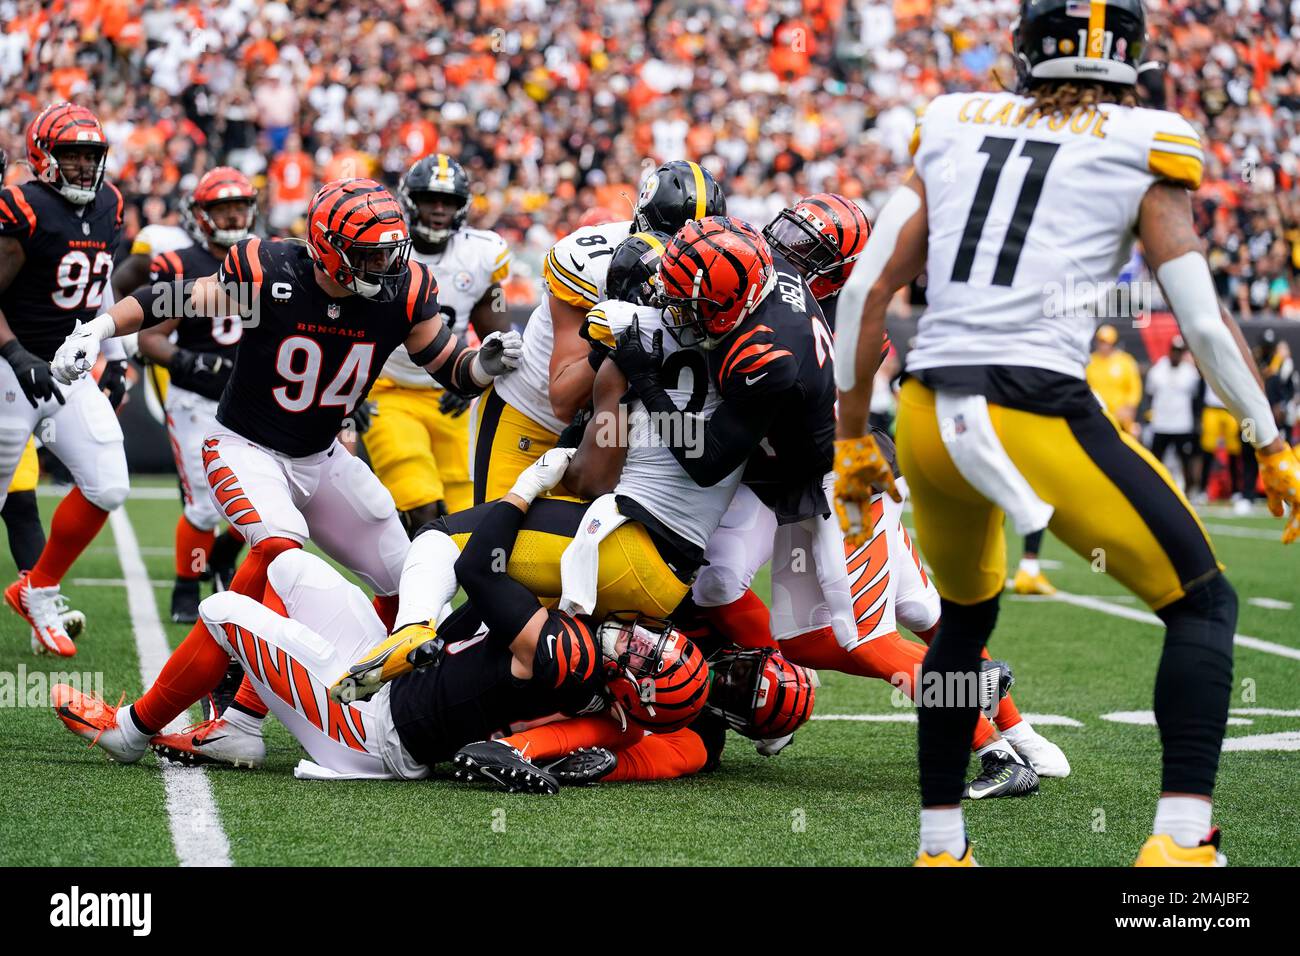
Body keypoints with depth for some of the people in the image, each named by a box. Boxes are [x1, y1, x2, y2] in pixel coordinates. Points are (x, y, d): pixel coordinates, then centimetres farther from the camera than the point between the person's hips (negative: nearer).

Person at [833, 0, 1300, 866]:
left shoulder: (953, 126, 15)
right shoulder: (1142, 148, 4)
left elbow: (868, 290, 12)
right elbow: (1204, 321, -1)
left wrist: (852, 438, 21)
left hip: (931, 418, 5)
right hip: (1039, 420, -5)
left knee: (966, 617, 31)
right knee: (1203, 605, 11)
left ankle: (940, 845, 30)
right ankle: (1181, 840, -4)